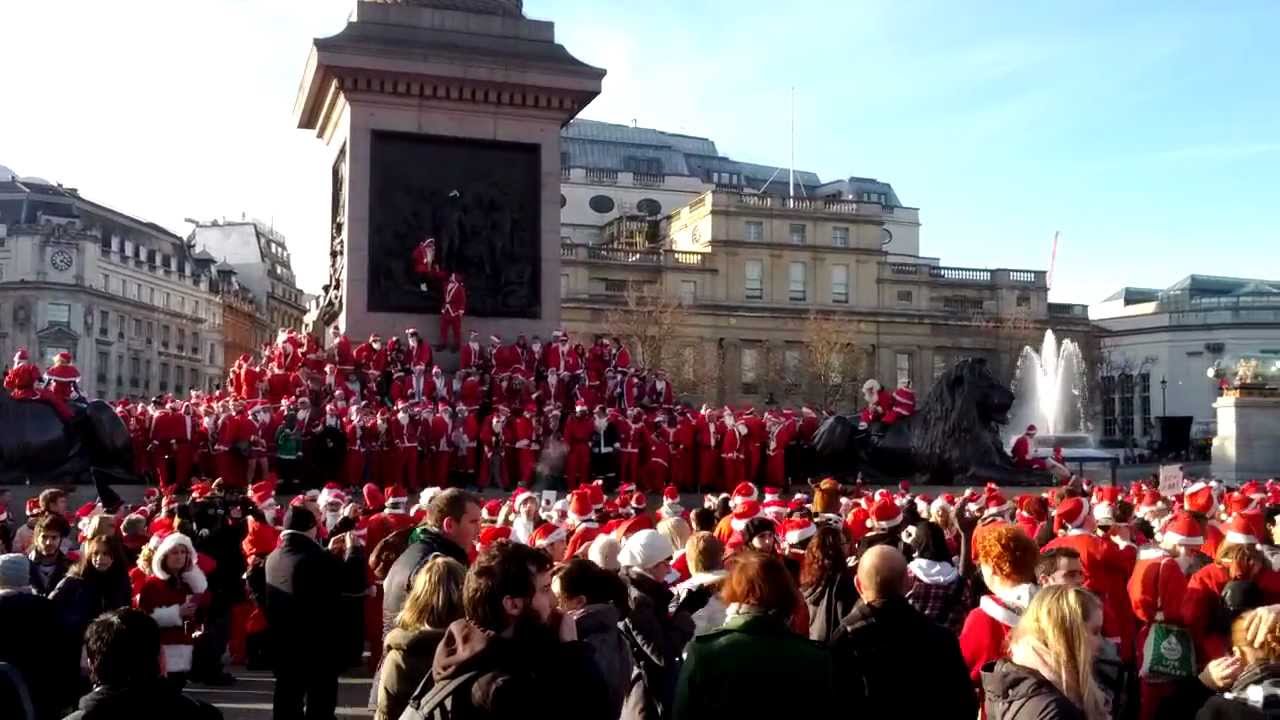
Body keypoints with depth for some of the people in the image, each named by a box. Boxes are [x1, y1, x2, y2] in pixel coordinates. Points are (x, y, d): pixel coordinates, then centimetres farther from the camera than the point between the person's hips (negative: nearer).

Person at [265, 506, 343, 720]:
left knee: (287, 696, 16)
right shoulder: (321, 559, -20)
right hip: (319, 642, -6)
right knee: (320, 703, 4)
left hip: (283, 642, 6)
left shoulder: (273, 558, 1)